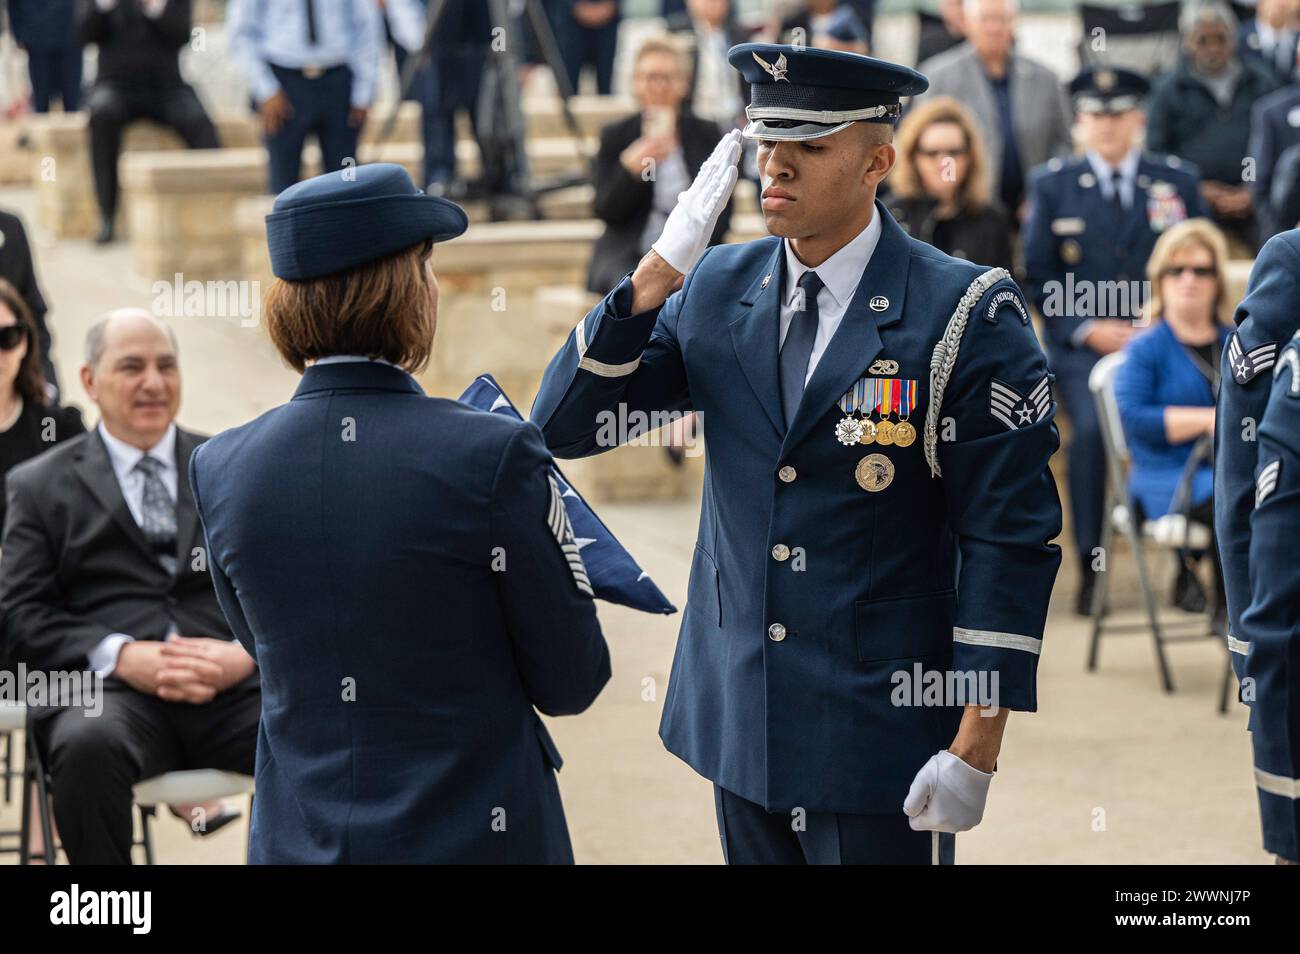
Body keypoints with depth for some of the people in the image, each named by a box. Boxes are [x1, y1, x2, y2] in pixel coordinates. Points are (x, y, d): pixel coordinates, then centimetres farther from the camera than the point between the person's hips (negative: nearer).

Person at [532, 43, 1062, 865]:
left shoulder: (968, 318, -10)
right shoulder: (717, 290, 4)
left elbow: (1011, 539, -11)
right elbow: (564, 425, 0)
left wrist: (976, 749, -15)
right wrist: (660, 272, -13)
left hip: (880, 737, -5)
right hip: (738, 723, 5)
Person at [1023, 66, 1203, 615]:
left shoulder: (1177, 181, 12)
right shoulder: (1052, 184, 10)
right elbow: (1040, 276, 7)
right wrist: (1089, 329, -7)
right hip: (1082, 344, -1)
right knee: (1090, 429, -28)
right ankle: (1090, 567, -18)